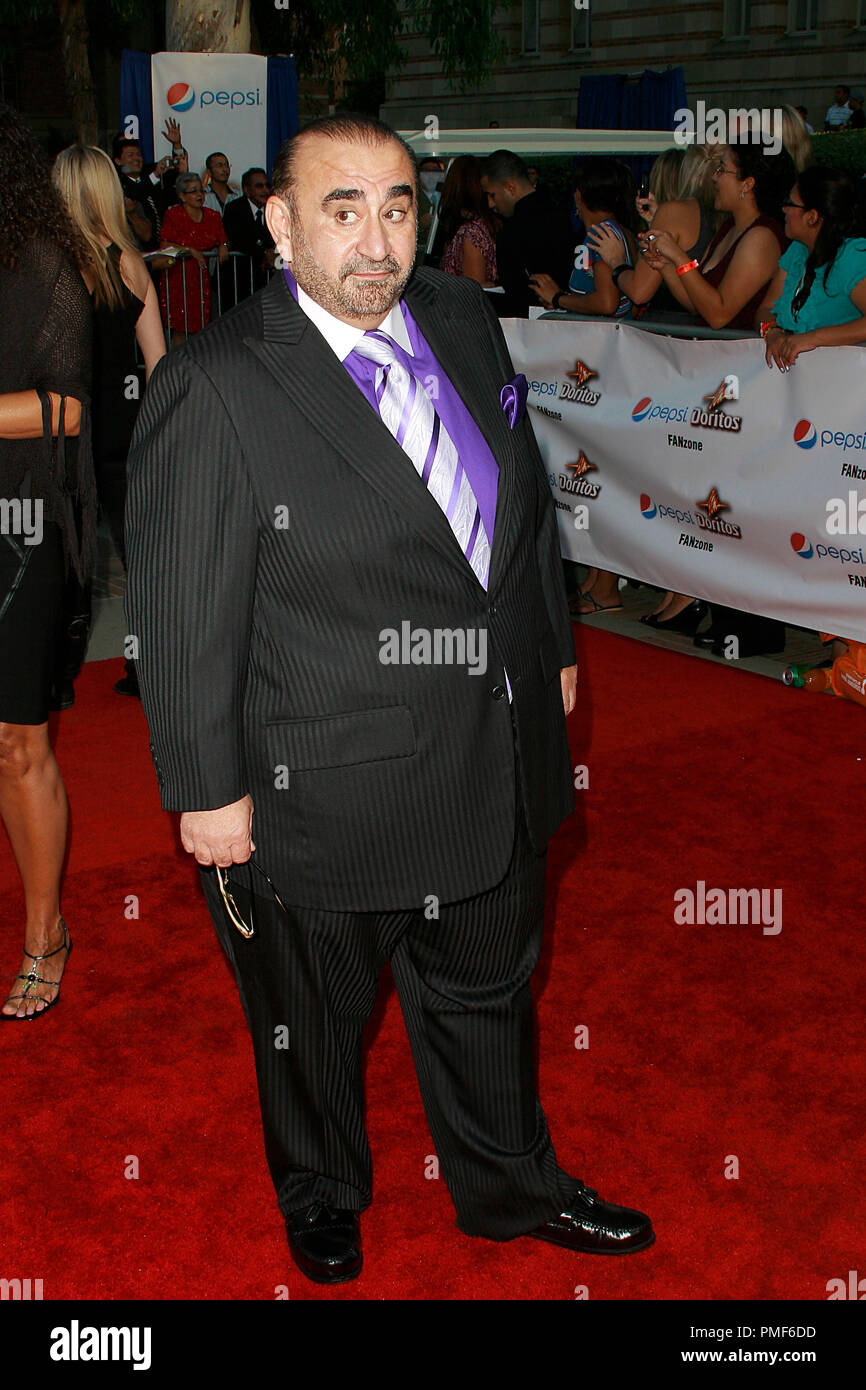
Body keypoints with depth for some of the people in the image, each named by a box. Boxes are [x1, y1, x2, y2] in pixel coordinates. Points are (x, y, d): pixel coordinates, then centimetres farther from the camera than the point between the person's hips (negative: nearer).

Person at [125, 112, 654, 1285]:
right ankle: (319, 1192, 49)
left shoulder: (464, 321, 0)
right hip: (325, 785, -5)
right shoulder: (213, 390, -20)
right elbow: (182, 611, -17)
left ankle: (510, 1187, 50)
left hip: (496, 762, 6)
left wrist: (553, 648, 16)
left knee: (487, 987, 25)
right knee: (311, 1014, 19)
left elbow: (526, 500, 12)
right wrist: (208, 788, -14)